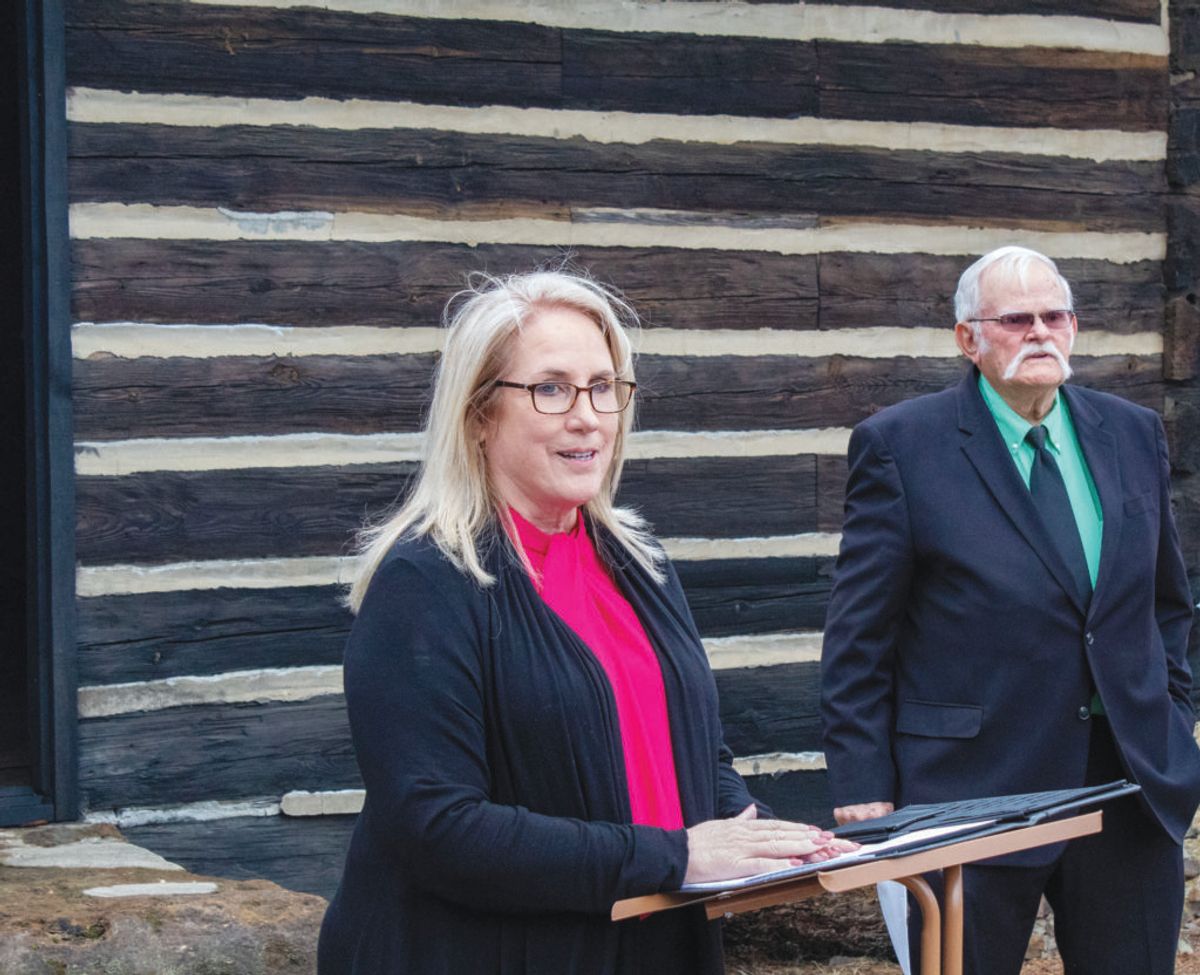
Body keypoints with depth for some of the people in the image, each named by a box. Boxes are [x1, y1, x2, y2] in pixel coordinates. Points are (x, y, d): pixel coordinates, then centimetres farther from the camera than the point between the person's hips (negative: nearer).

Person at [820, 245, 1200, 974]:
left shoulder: (1135, 434, 9)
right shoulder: (899, 446, -5)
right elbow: (859, 640, -5)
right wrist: (863, 790, -8)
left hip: (1136, 787, 4)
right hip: (973, 795, -4)